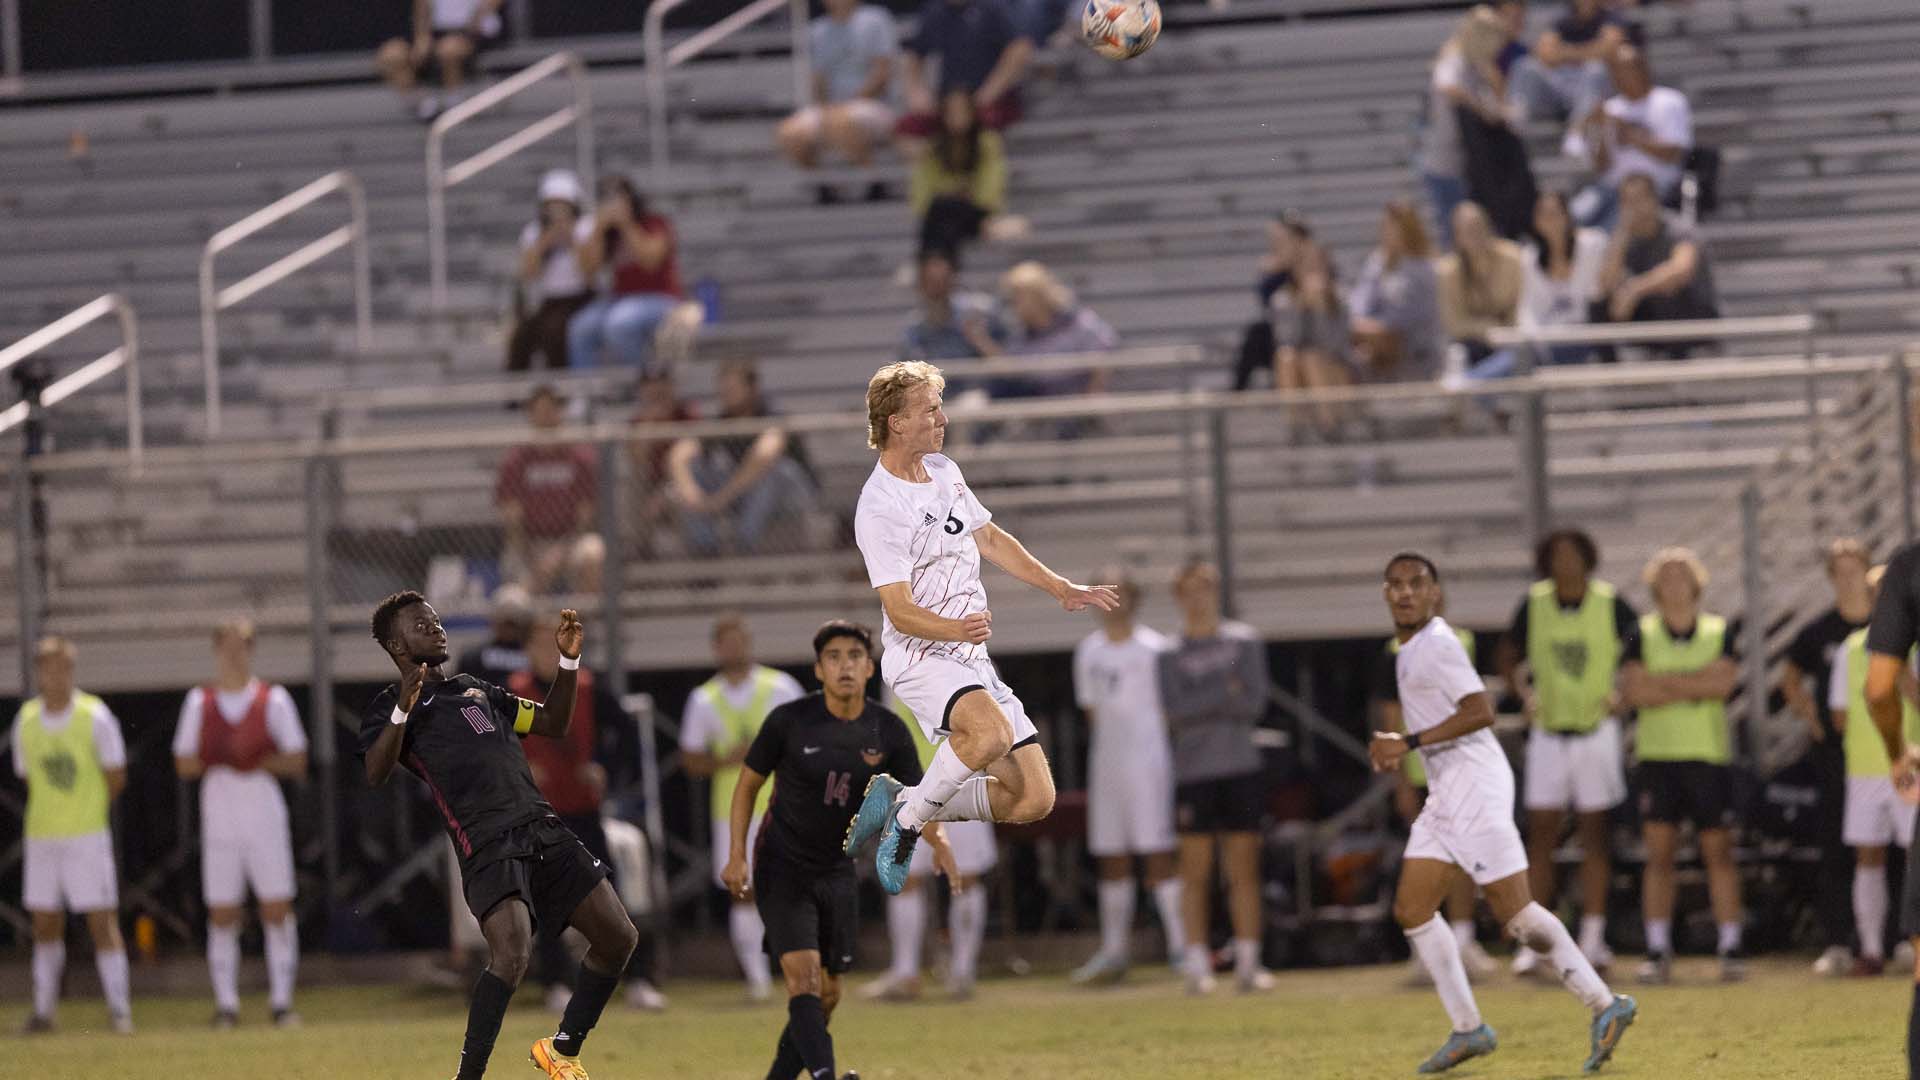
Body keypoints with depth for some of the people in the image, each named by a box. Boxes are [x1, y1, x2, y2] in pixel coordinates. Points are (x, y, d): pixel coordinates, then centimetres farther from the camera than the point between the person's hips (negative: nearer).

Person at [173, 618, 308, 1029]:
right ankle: (226, 1005, 5)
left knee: (277, 910, -4)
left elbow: (296, 762, 0)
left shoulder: (273, 700, 3)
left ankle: (282, 1002, 2)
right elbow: (184, 764, 7)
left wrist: (259, 762, -17)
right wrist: (215, 761, -13)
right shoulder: (199, 702, 8)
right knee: (222, 917, 0)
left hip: (265, 814, -1)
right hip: (218, 820, 1)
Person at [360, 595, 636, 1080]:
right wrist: (401, 712, -26)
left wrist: (568, 662, 16)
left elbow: (553, 724, 29)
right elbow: (375, 774, -12)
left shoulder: (476, 690, 27)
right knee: (511, 953, -27)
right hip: (487, 843, -7)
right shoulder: (389, 706, 6)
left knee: (618, 937, 4)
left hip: (544, 830, 7)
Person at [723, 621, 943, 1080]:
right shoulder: (789, 721, -13)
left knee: (827, 995, 7)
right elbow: (748, 784, -2)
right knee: (802, 976, -21)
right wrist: (737, 856, -10)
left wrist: (938, 840, -23)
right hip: (783, 869, -5)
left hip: (838, 872, 5)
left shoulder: (888, 731, -5)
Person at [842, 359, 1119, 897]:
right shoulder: (879, 507, -15)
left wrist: (1063, 590, 23)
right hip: (920, 657, -8)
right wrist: (957, 628, -38)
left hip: (972, 659, 8)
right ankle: (906, 824, -16)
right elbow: (900, 611, -20)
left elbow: (991, 539, 26)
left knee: (1034, 799, -1)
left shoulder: (944, 471, 11)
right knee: (992, 730, -38)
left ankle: (901, 800, 14)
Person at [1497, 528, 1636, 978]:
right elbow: (1507, 657, 12)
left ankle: (1593, 939, 6)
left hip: (1597, 732, -1)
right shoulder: (1533, 604, -1)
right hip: (1548, 733, 1)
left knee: (1594, 835, 2)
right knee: (1540, 835, -2)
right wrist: (1524, 692, -6)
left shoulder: (1611, 604, -5)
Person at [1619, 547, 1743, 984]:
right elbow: (1632, 690, -7)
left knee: (1719, 852, -1)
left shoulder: (1719, 632, 7)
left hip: (1709, 755, 0)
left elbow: (1724, 680, -10)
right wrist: (1694, 686, -9)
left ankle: (1731, 948, 3)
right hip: (1657, 753, 0)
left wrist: (1664, 681, -10)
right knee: (1658, 854, -3)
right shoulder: (1642, 635, 7)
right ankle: (1657, 952, 1)